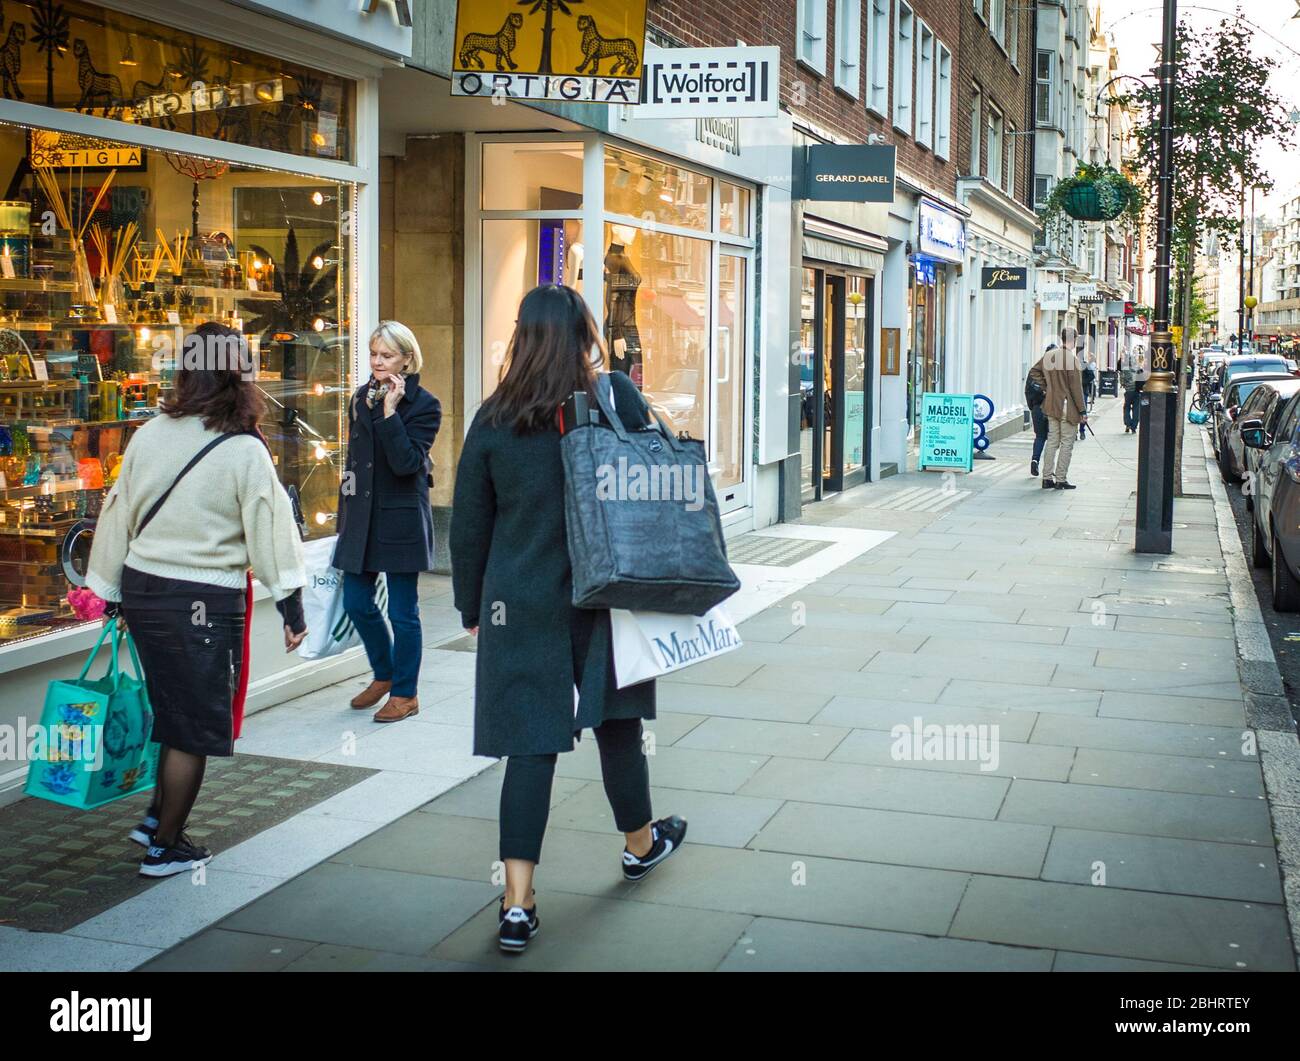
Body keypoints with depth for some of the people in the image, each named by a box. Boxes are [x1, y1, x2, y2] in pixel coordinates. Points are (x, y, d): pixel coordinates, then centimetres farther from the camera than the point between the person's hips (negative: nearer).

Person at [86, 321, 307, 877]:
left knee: (171, 707, 24)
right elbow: (270, 530, -10)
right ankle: (165, 847, 18)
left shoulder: (149, 436, 1)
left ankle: (158, 816, 32)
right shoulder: (245, 451, -13)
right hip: (204, 599, -5)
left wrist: (112, 593, 19)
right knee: (194, 725, 8)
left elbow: (117, 516, 8)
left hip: (141, 587, 5)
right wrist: (291, 606, -3)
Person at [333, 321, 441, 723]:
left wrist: (390, 412, -22)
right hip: (361, 515, 6)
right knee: (356, 603, 10)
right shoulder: (362, 398, 11)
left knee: (402, 611, 1)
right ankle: (384, 674, 32)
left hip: (401, 519, -6)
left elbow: (406, 462, -20)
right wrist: (345, 513, 16)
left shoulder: (424, 405, -7)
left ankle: (405, 693, 15)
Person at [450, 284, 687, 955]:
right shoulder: (617, 396, -5)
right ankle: (640, 844, 41)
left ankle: (517, 903, 0)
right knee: (617, 723, 18)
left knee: (531, 745, 2)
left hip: (521, 605, 0)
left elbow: (468, 528, 3)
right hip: (605, 597, 0)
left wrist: (472, 608, 13)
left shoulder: (493, 419, -2)